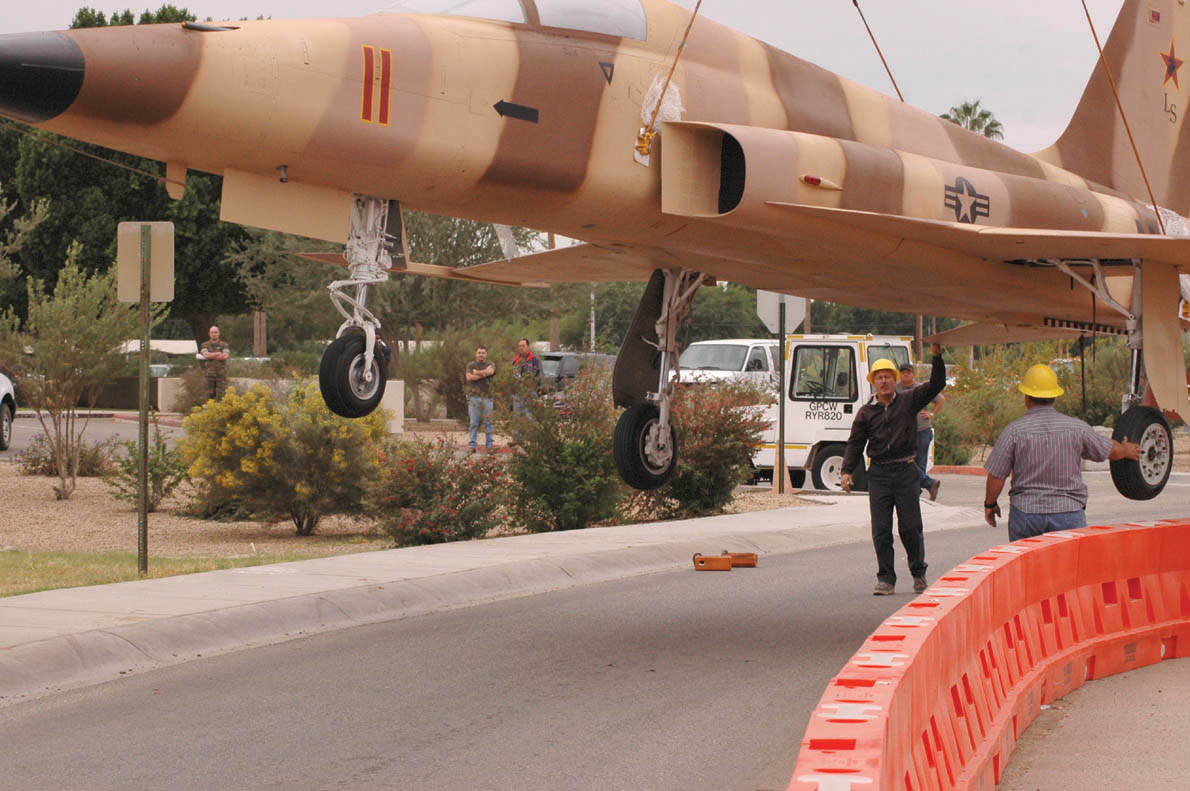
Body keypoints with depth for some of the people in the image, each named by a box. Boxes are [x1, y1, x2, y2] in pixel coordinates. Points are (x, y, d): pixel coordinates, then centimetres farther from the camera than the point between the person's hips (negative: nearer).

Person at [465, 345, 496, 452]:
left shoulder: (490, 364, 9)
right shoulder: (471, 365, 9)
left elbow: (490, 371, -14)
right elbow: (469, 377, -7)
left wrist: (476, 372, -5)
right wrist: (483, 374, -8)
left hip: (487, 397, 0)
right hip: (473, 397, 0)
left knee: (488, 422, 2)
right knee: (474, 423, -3)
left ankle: (489, 445, 9)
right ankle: (472, 446, -2)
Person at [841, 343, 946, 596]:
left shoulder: (909, 402, 6)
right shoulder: (866, 412, 9)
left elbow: (936, 386, 1)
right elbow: (855, 443, 10)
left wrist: (937, 357, -11)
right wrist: (847, 471, -1)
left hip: (906, 472, -1)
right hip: (879, 475, 1)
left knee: (910, 527, -1)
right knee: (881, 530, -1)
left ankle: (919, 574, 16)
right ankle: (886, 579, 5)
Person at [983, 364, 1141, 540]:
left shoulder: (1014, 431, -7)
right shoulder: (1077, 428, -1)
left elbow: (996, 475, -5)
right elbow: (1111, 450, 16)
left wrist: (990, 504, 13)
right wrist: (1127, 450, 39)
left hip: (1025, 512, -1)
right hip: (1068, 511, 1)